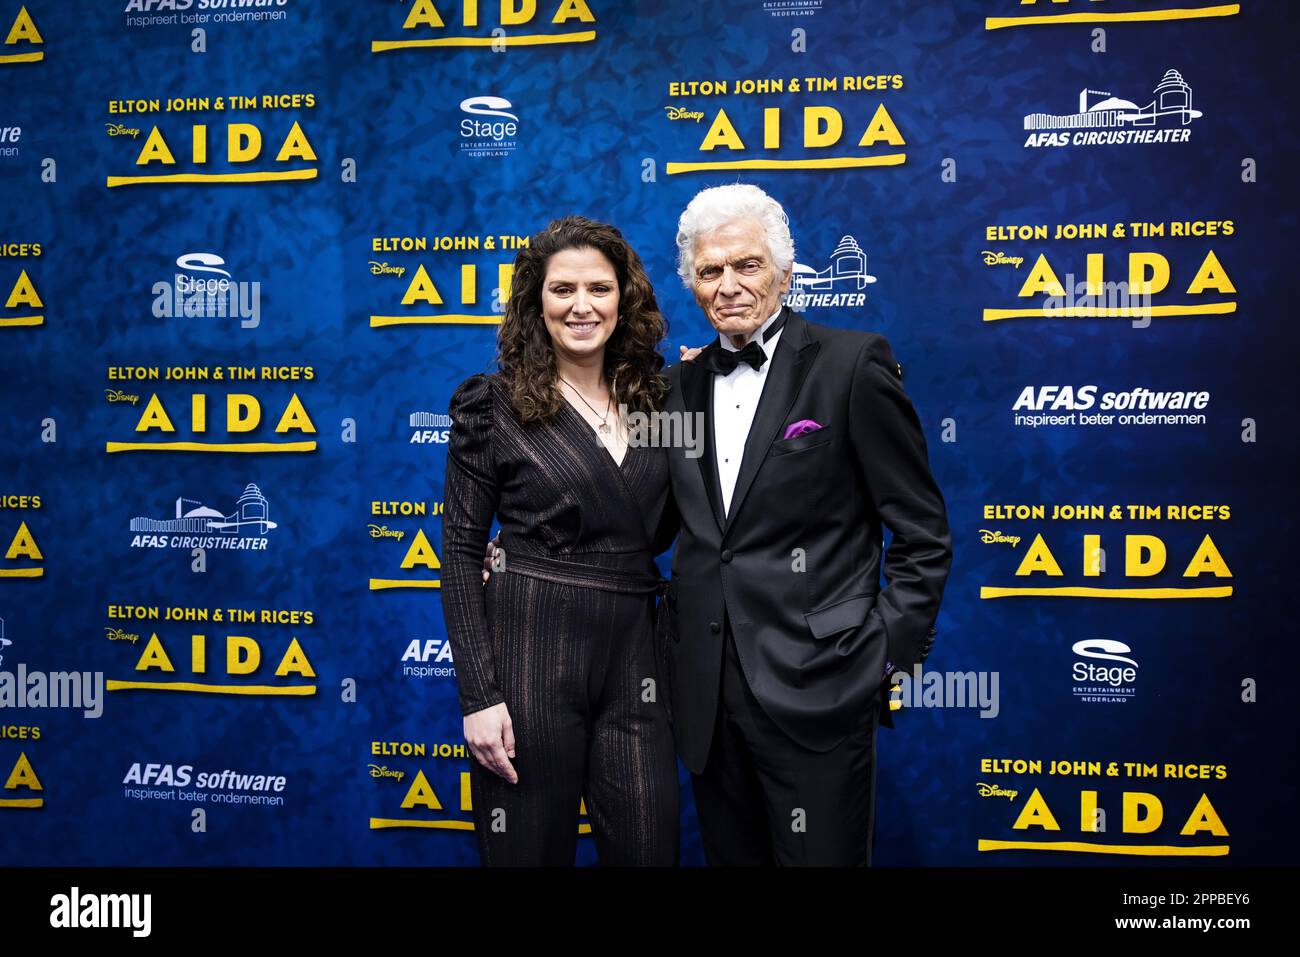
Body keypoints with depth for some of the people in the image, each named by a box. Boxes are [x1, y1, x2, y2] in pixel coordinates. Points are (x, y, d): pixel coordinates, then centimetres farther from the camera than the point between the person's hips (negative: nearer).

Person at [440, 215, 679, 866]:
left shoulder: (652, 396, 9)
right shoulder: (493, 404, -4)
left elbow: (659, 531, 12)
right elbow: (460, 552, -4)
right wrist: (478, 694, -11)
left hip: (633, 653, 4)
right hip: (531, 651, -4)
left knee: (648, 849, 7)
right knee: (530, 850, 8)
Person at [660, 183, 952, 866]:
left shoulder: (851, 363, -6)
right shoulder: (681, 384, 11)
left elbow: (923, 532, -4)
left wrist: (891, 652, -8)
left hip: (815, 691, -5)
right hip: (707, 694, 5)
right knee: (731, 854, 16)